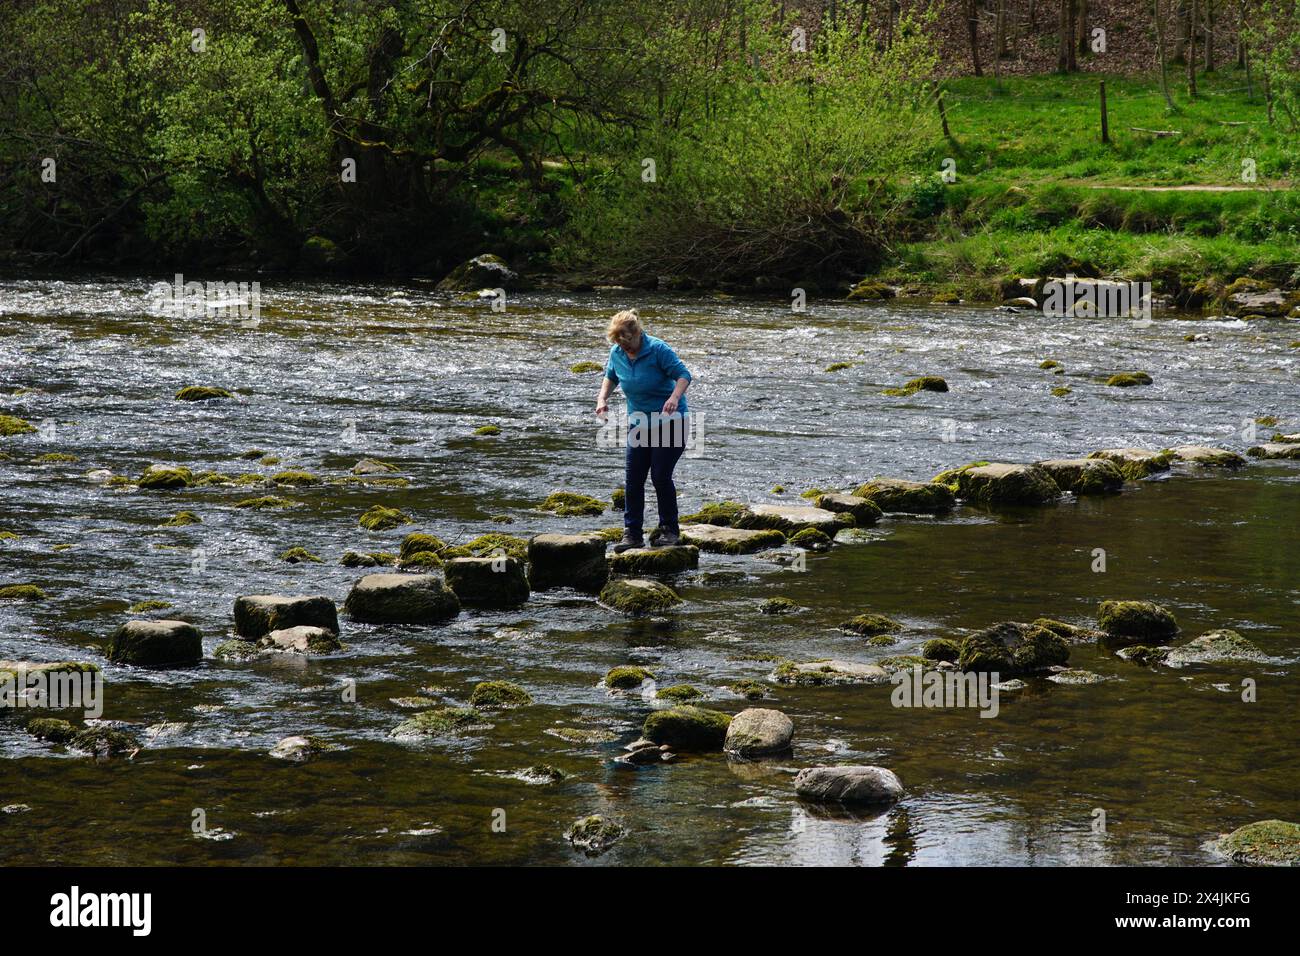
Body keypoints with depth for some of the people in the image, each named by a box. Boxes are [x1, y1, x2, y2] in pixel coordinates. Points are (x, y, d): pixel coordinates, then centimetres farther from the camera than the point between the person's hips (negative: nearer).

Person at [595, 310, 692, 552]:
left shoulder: (658, 350, -19)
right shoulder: (616, 353, -1)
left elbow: (683, 375, -20)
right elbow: (611, 377, 18)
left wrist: (674, 397, -39)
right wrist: (603, 397, -1)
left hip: (669, 420, -6)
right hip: (638, 421, 6)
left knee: (660, 476, -8)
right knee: (633, 479, -1)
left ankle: (670, 530, 8)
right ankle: (632, 533, 3)